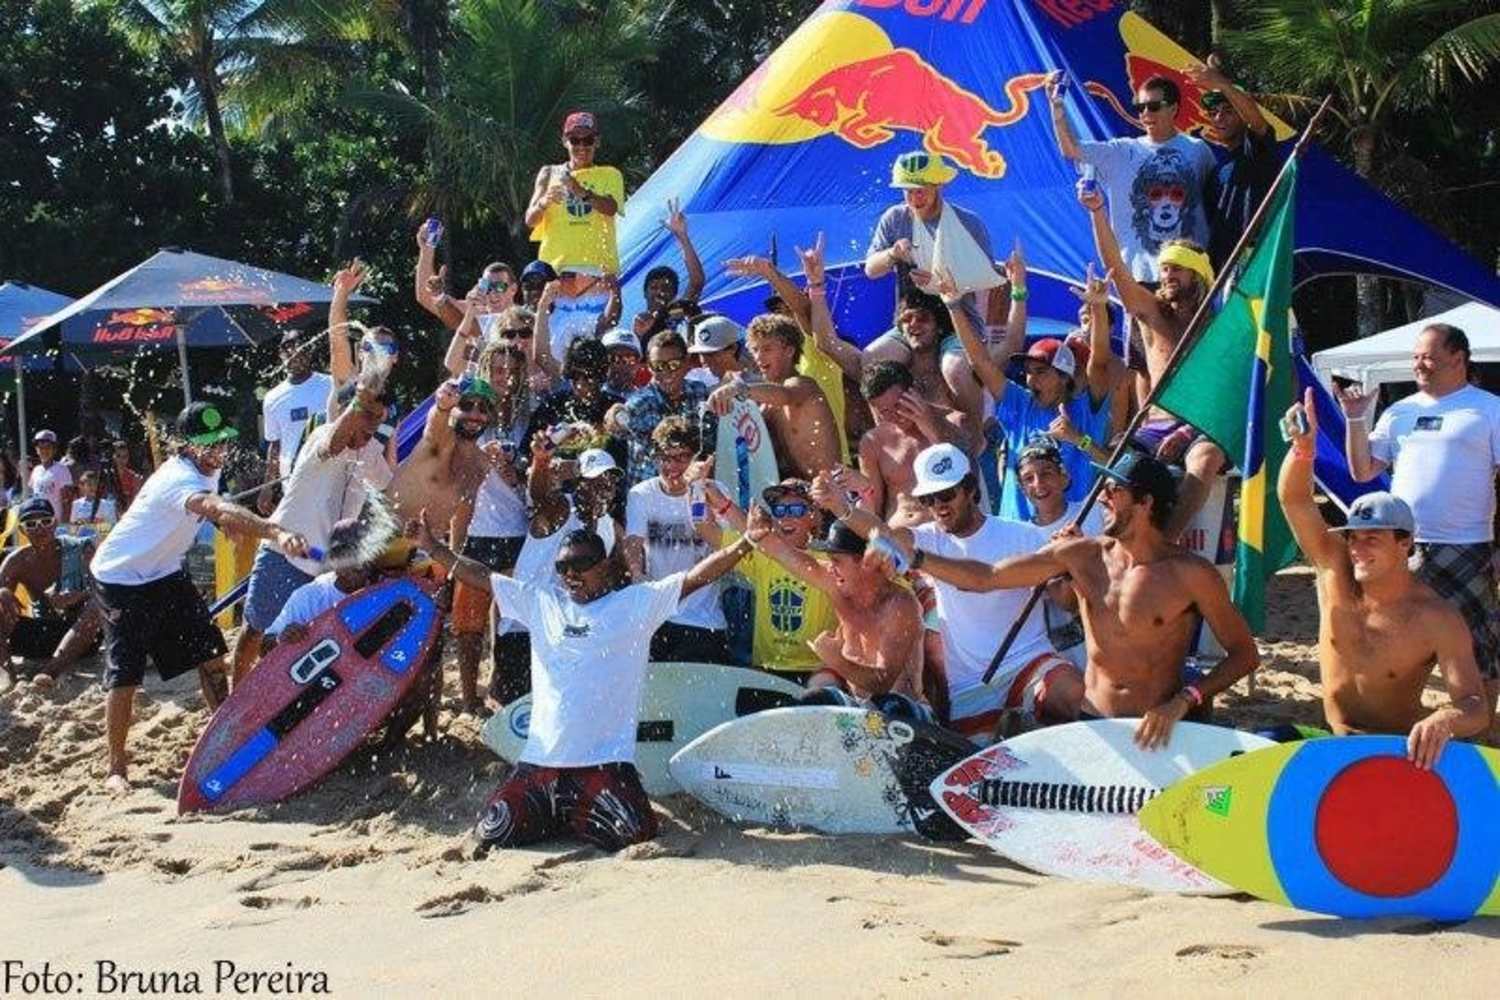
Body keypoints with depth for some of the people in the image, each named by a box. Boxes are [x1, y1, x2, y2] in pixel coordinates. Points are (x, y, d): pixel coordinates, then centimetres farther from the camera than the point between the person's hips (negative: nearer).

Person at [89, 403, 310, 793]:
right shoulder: (179, 478, -34)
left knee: (211, 656, 5)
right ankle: (116, 768, 4)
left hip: (165, 573, 8)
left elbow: (218, 514, 20)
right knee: (124, 677, -8)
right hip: (121, 580, -8)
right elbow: (217, 509, -56)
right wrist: (275, 533, -71)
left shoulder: (209, 469, -4)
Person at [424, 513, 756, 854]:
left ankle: (578, 815, 13)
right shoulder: (540, 601, 13)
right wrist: (434, 548, 13)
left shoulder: (636, 602, 3)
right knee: (491, 835, -8)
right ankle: (555, 813, 22)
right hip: (541, 759, 3)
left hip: (606, 760, -3)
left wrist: (744, 544, -16)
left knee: (635, 833, -22)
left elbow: (695, 577, -5)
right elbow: (481, 577, 18)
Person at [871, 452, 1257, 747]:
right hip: (1089, 722, 4)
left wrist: (1185, 700, -17)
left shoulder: (1190, 574, -8)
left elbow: (1244, 653, -3)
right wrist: (913, 557, -7)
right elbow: (986, 577, 4)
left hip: (1156, 729, -4)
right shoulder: (1082, 555, 3)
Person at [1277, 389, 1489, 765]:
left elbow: (1476, 707, -21)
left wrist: (1446, 719, -46)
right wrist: (1304, 446, -34)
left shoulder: (1437, 619, -14)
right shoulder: (1335, 571, -4)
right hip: (1331, 745, 3)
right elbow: (1294, 499, -14)